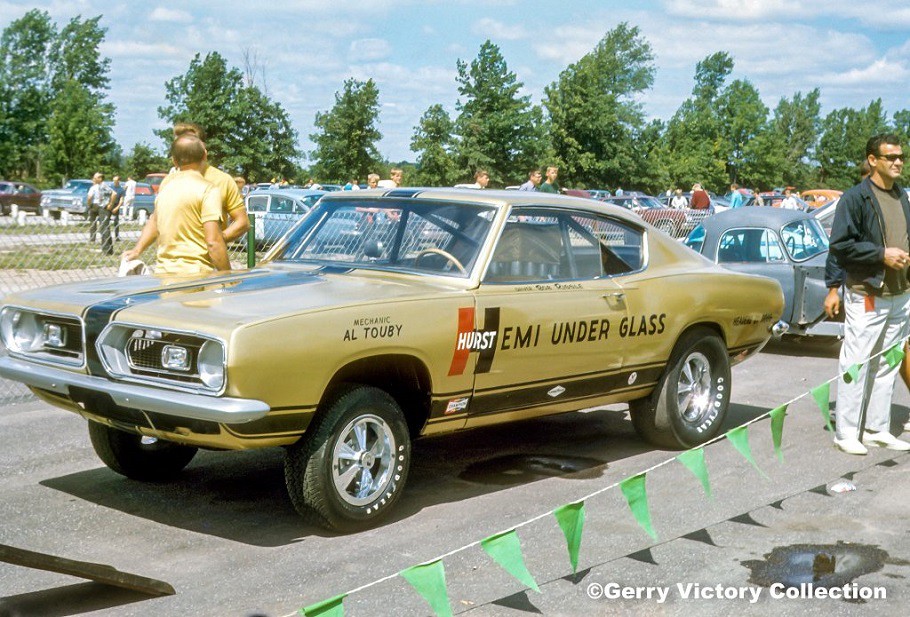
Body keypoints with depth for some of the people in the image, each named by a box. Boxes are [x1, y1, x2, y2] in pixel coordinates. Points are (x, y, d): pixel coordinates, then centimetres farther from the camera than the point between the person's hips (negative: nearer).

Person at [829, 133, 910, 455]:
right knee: (856, 365, -3)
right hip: (867, 295, -8)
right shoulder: (855, 198, -10)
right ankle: (846, 432, 5)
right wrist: (882, 254, -19)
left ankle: (877, 428, 22)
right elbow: (840, 245, -15)